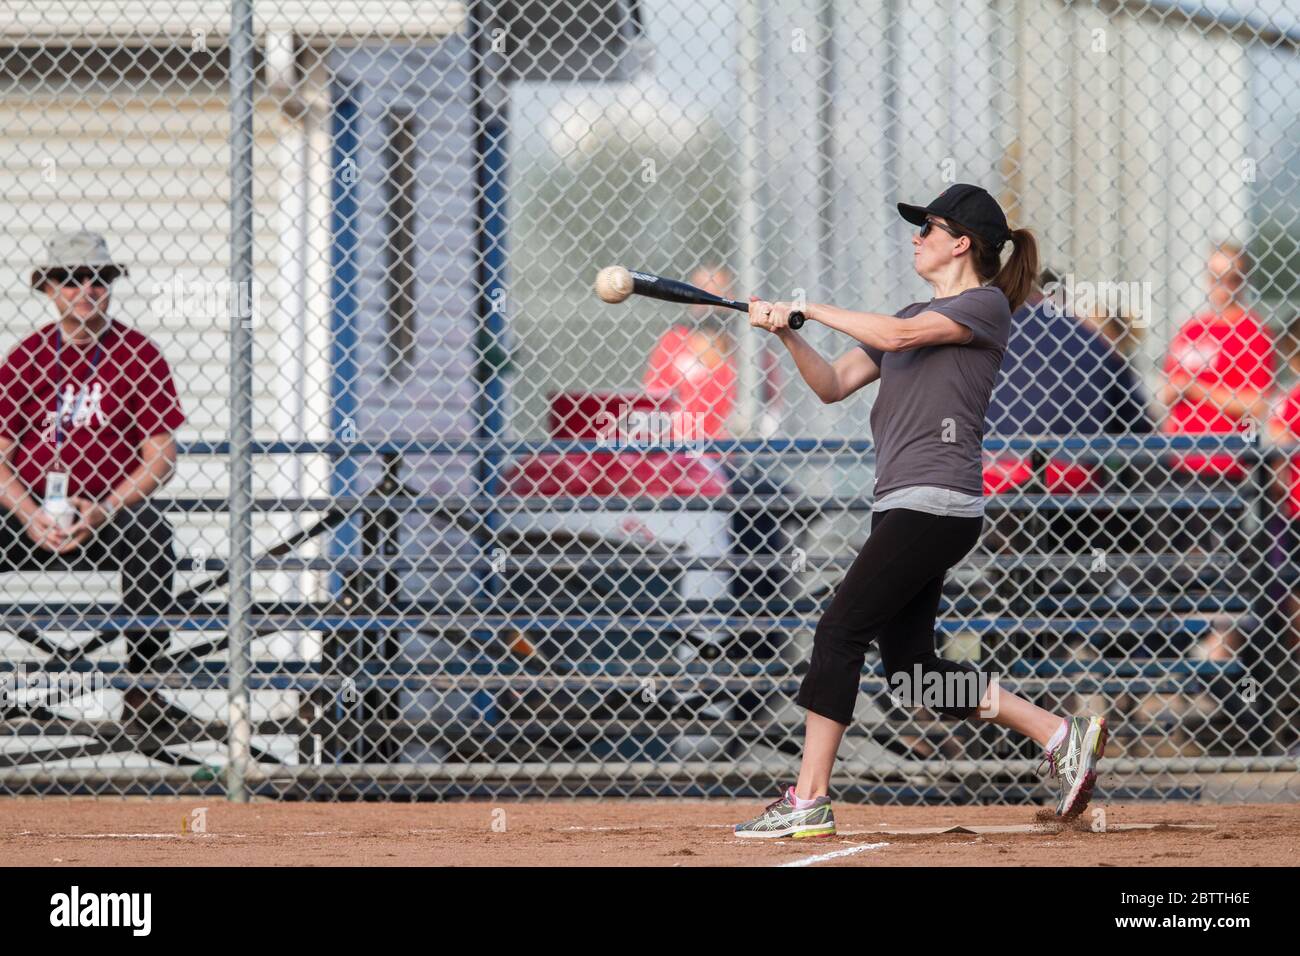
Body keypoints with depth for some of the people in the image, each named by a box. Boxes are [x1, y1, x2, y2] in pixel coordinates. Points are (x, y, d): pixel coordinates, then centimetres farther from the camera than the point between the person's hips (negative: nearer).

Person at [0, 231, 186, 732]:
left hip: (113, 508, -2)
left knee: (149, 534, -34)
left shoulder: (138, 355, 2)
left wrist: (103, 512, -17)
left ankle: (141, 685, -24)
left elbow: (160, 457, -2)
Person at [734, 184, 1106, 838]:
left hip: (936, 503, -10)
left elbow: (897, 335, -18)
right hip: (900, 507, 10)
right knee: (910, 667, 5)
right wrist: (788, 335, 1)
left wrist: (809, 308, -9)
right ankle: (1060, 737, 9)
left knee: (839, 631, -13)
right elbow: (833, 385, 18)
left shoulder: (986, 306, -3)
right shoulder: (913, 316, 24)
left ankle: (808, 801, -14)